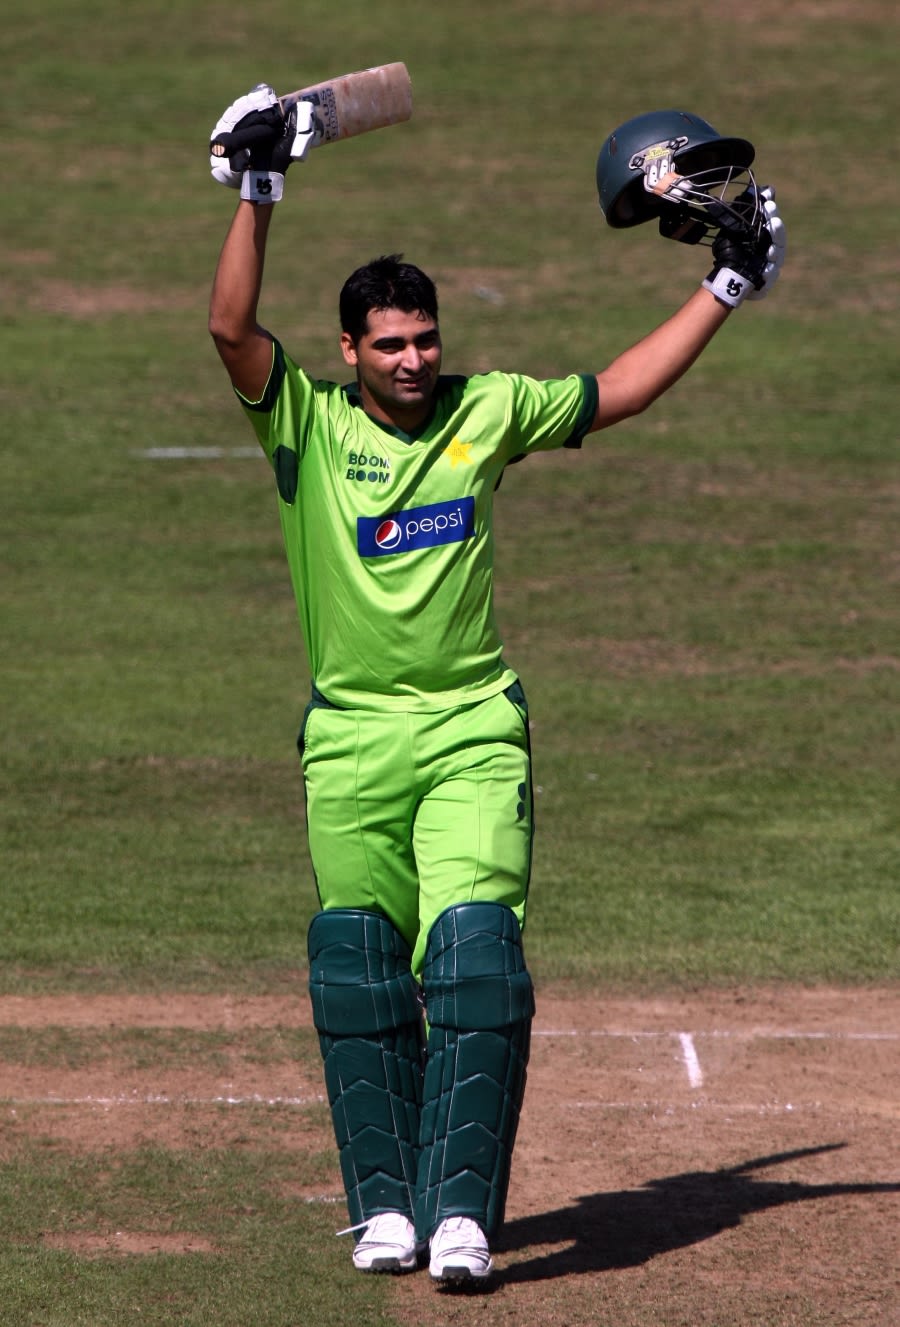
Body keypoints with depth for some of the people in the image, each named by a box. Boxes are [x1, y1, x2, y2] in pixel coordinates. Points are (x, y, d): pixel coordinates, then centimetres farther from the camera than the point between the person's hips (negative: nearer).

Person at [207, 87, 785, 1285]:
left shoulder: (487, 414, 7)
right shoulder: (308, 425, 0)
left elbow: (620, 391, 13)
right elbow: (231, 328, -14)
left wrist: (725, 288, 11)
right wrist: (257, 194, -23)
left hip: (473, 732, 0)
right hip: (351, 737, 0)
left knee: (476, 958, -13)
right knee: (358, 973, 1)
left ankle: (460, 1209, -17)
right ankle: (385, 1203, 10)